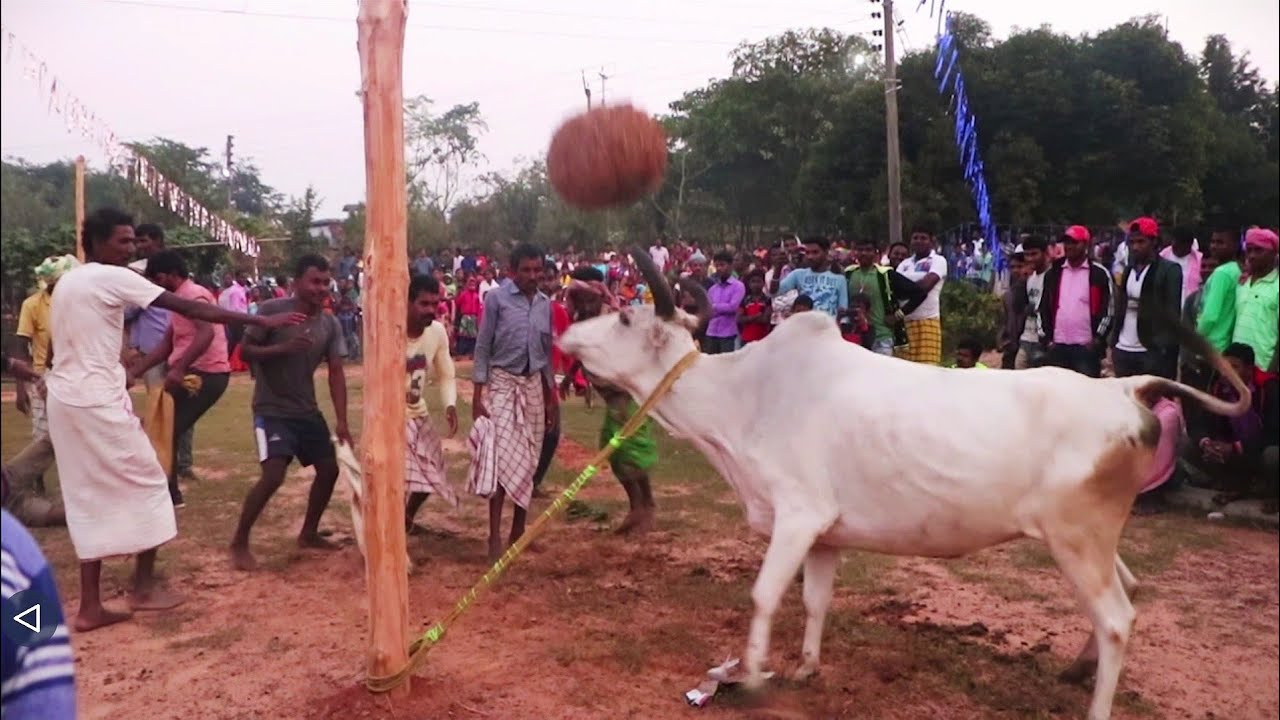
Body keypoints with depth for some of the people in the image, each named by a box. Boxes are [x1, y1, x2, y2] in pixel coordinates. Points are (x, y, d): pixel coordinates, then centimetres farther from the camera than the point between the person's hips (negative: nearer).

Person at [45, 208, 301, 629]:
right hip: (98, 400, -9)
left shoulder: (67, 282, 16)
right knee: (147, 482, 5)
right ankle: (144, 587, 13)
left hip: (64, 398, 9)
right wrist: (261, 321, -15)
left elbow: (83, 344, 17)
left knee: (89, 498, 10)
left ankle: (90, 606, 11)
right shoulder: (112, 278, -11)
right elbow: (191, 310, -16)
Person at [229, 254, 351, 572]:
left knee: (329, 468, 7)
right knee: (273, 475, -19)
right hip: (272, 409, -6)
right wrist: (282, 348, -30)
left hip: (307, 410, 6)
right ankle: (239, 543, 0)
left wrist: (341, 421, -8)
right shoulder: (272, 310, -14)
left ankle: (309, 533, 27)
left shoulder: (330, 324, -1)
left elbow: (336, 372, -2)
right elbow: (246, 351, -12)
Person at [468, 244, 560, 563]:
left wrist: (552, 398, 13)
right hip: (502, 383, -5)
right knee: (502, 455, -13)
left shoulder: (545, 303, 7)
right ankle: (495, 536, -11)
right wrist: (477, 395, -12)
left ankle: (518, 532, 19)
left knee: (528, 459, 8)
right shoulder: (496, 298, -7)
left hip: (533, 385, 5)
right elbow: (483, 347, -7)